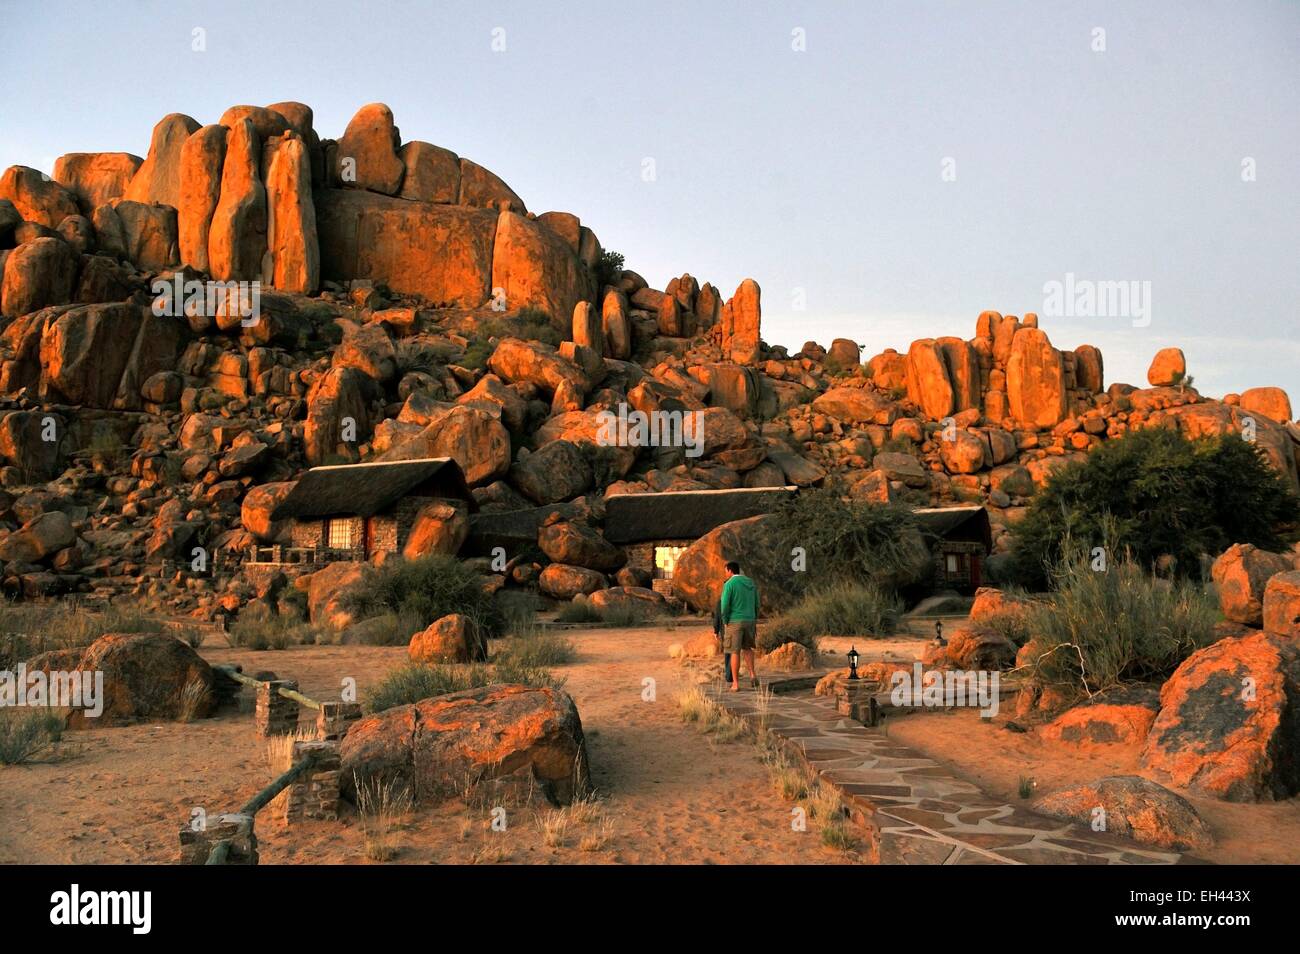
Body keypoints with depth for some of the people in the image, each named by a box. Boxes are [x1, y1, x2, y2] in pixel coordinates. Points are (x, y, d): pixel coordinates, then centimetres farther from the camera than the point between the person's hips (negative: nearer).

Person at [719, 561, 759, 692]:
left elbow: (725, 605, -17)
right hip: (749, 621, 5)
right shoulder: (751, 583, 9)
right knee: (746, 648, 24)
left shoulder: (729, 584, -11)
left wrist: (725, 622, -3)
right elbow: (756, 605, 11)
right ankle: (752, 674, 5)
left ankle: (735, 684, 3)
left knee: (735, 652, 3)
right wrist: (754, 623, 17)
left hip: (734, 622, -5)